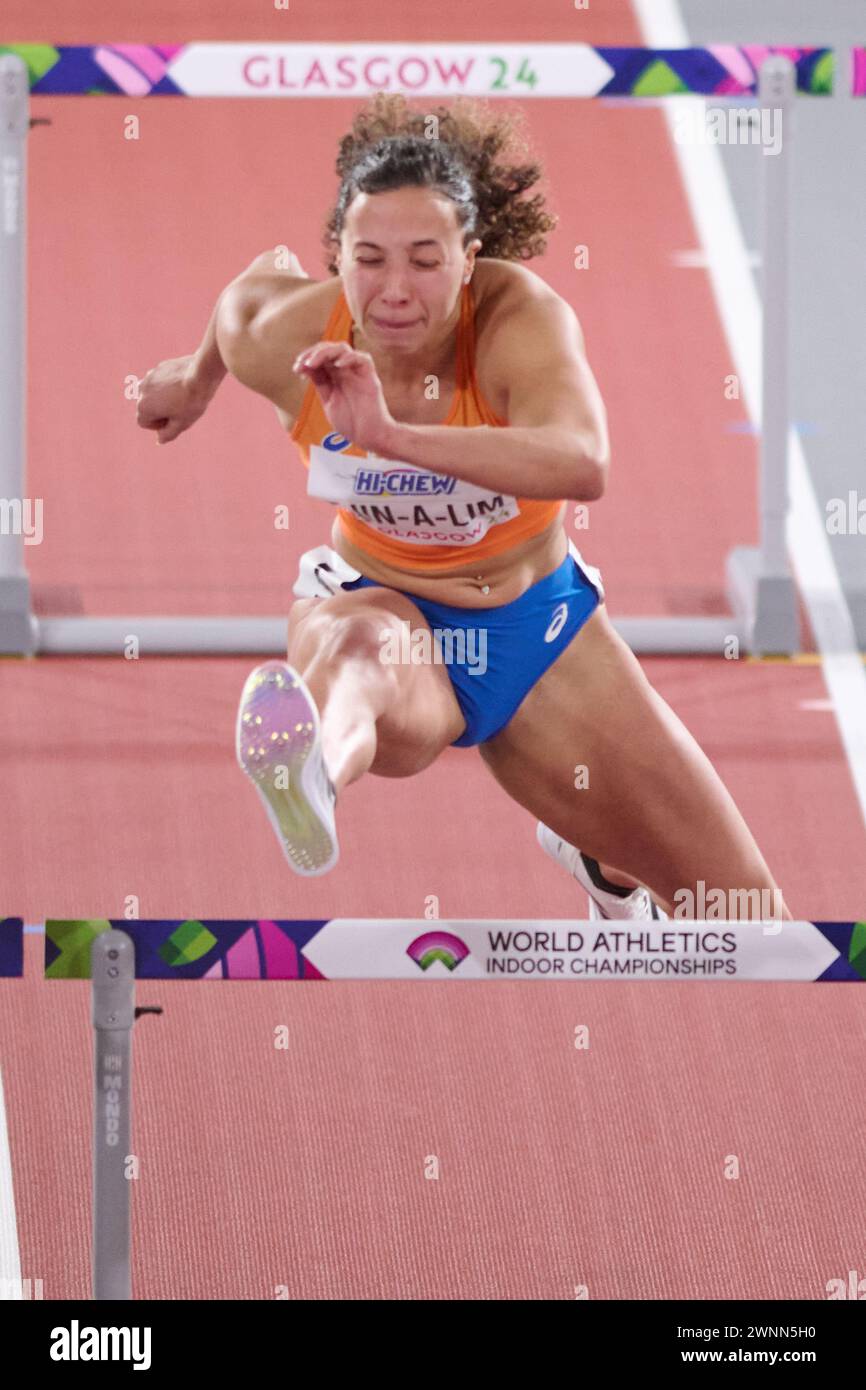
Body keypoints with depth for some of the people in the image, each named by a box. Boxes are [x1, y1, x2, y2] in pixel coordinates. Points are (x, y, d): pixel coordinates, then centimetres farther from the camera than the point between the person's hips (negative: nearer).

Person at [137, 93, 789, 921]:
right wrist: (199, 376, 29)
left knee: (747, 920, 8)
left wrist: (391, 436, -64)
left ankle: (599, 862, 44)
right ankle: (313, 771, -81)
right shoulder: (283, 336, -22)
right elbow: (260, 277, 6)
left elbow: (583, 465, -52)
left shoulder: (523, 317, -31)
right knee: (357, 652, -44)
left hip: (535, 623, 1)